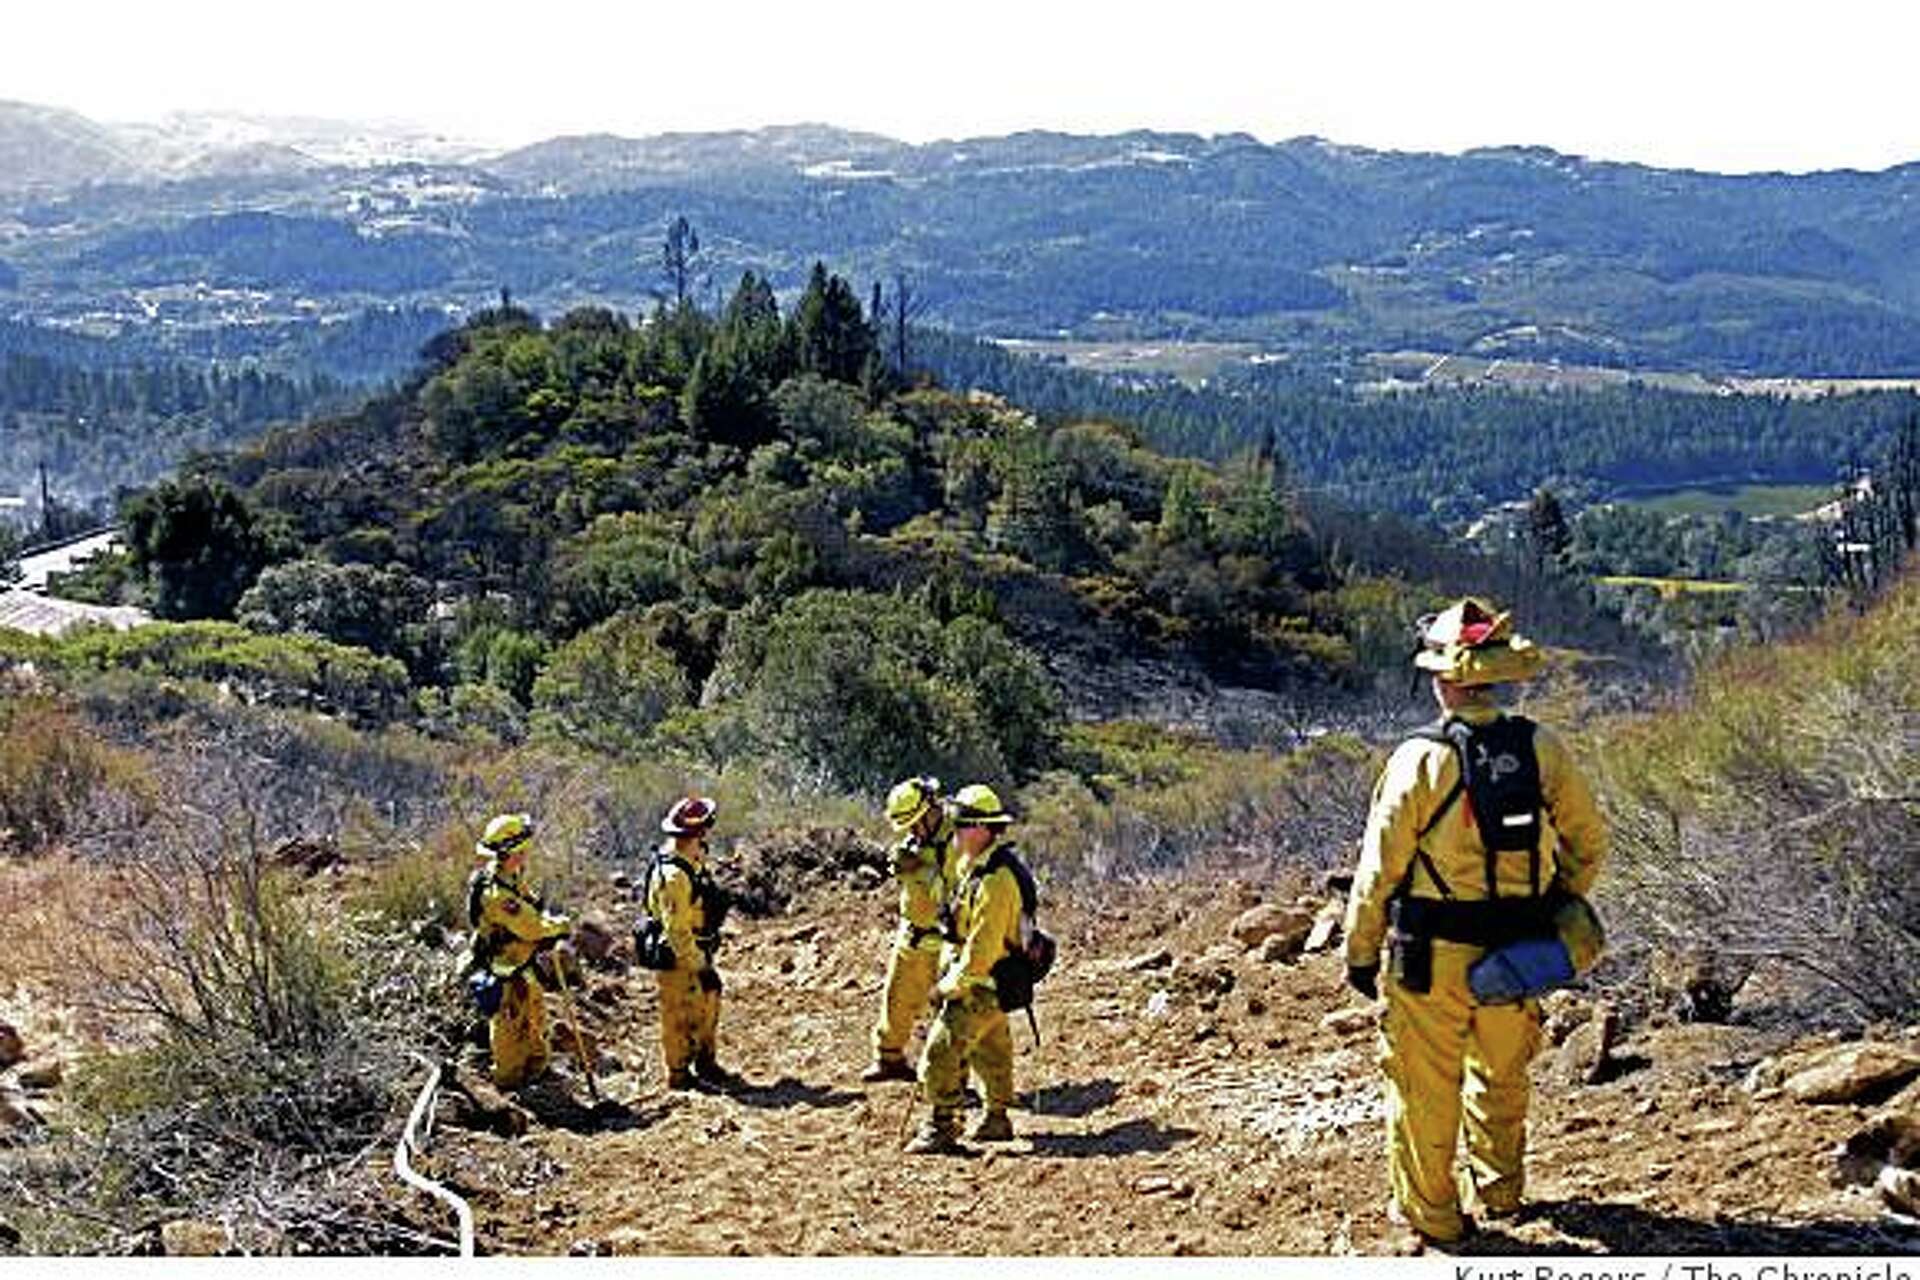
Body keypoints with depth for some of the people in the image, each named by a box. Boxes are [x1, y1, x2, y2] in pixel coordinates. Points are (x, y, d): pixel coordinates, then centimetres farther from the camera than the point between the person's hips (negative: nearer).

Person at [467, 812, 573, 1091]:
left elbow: (531, 904, 9)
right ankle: (509, 1076, 30)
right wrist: (561, 926, -13)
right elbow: (532, 928, -31)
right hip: (504, 973, -9)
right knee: (509, 1025, 11)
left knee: (535, 1012, 26)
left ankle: (537, 1061, 46)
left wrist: (549, 920, -10)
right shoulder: (497, 894, -35)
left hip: (520, 965, 9)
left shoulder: (511, 877, -5)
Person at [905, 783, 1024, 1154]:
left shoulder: (995, 880, -25)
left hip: (981, 988, -11)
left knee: (942, 1054, -12)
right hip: (984, 987, 11)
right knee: (991, 1052, 22)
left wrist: (949, 985, -17)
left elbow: (982, 949, -27)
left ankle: (941, 1129, -7)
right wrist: (948, 975, 12)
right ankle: (996, 1120, 35)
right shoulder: (973, 869, 8)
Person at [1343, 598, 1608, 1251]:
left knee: (1424, 1086, 11)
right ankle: (1501, 1190, 41)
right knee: (1502, 1076, 24)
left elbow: (1381, 866, -13)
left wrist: (1360, 953, -2)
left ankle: (1429, 1212, 21)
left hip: (1434, 953, -4)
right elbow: (1588, 839, 6)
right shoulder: (1542, 749, -6)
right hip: (1517, 950, 5)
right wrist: (1560, 905, 22)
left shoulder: (1422, 758, -18)